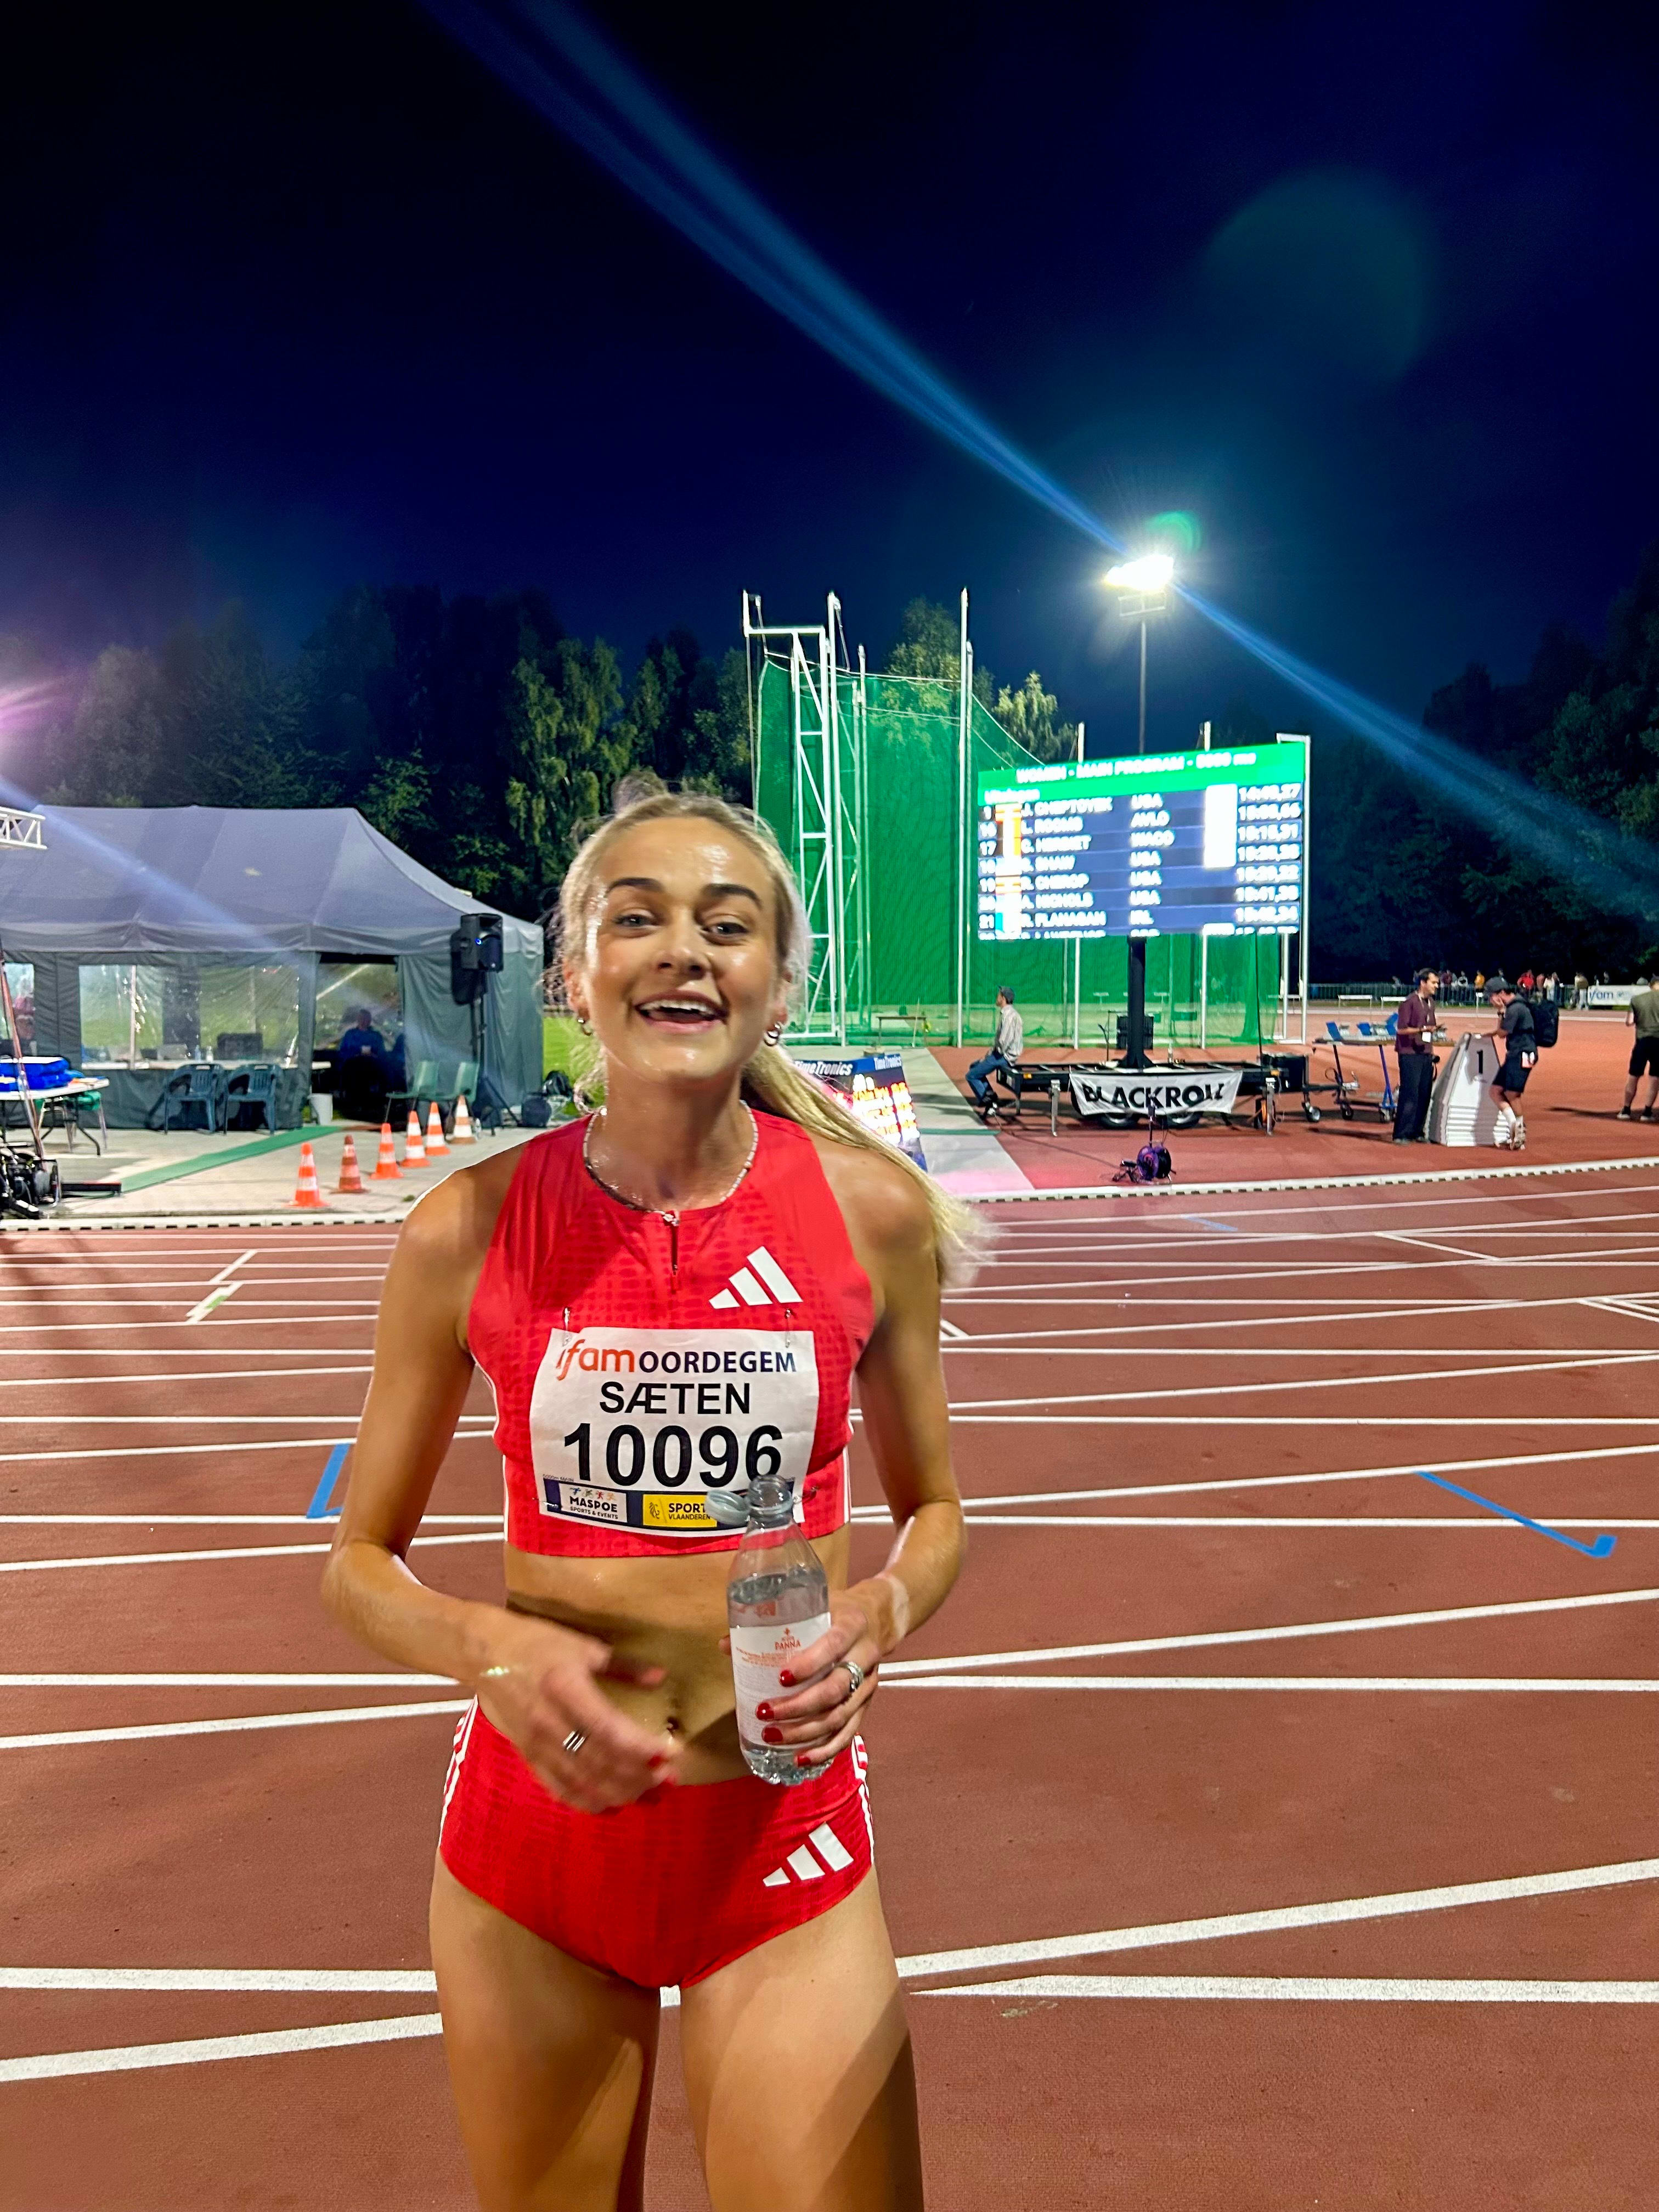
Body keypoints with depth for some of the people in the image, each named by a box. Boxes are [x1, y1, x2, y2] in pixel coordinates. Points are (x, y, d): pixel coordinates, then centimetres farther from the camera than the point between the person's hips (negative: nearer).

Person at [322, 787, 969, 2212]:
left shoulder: (870, 1211, -9)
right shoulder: (472, 1230, -9)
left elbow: (935, 1508, 6)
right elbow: (360, 1562, 1)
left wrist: (880, 1615, -15)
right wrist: (495, 1648, -18)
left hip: (784, 1831, 0)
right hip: (534, 1824, 1)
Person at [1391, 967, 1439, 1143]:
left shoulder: (1431, 1002, 15)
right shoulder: (1410, 1002, -9)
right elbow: (1401, 1029, -12)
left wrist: (1432, 1052, 19)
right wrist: (1423, 1029, -23)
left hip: (1426, 1054, 8)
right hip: (1410, 1054, -8)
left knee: (1424, 1095, 6)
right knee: (1410, 1094, -9)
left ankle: (1417, 1132, 14)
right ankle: (1401, 1134, -5)